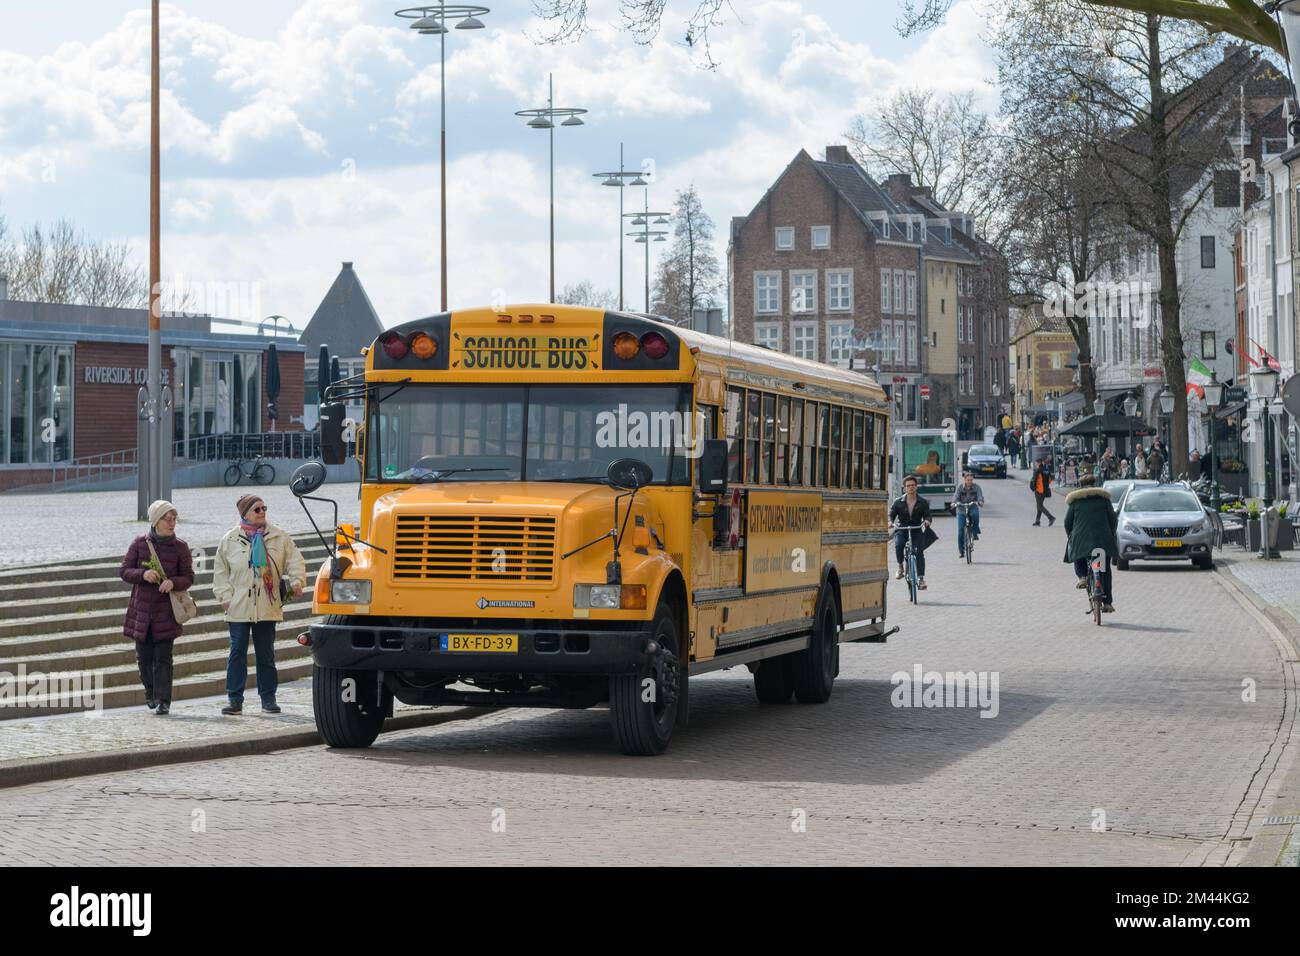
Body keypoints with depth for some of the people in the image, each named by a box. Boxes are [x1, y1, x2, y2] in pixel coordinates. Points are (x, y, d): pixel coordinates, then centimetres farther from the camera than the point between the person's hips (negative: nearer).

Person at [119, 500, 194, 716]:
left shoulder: (180, 547, -1)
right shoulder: (140, 544, 1)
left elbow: (188, 578, 1)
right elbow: (123, 571, 1)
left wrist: (173, 582, -20)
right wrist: (143, 574, -18)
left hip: (166, 611, -2)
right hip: (141, 608, 2)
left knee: (163, 657, -6)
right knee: (144, 656, 9)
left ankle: (163, 701, -3)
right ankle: (150, 693, 32)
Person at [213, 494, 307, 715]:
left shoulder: (279, 537, 4)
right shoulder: (230, 539, 4)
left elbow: (295, 560, 6)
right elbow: (220, 571, 8)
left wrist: (296, 581, -10)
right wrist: (225, 596, -1)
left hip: (267, 607, 1)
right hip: (238, 608, 0)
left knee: (266, 654, 6)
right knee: (237, 653, 0)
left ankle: (268, 699, 14)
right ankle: (235, 700, 4)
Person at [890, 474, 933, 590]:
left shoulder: (923, 502, 3)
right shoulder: (898, 502, 2)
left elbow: (927, 515, -3)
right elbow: (892, 514, 0)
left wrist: (927, 521, -26)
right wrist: (890, 521, -22)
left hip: (917, 531, 0)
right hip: (902, 530, 0)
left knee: (919, 552, -18)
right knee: (898, 544, -31)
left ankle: (921, 578, -14)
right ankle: (900, 566, -8)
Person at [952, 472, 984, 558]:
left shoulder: (977, 487, -2)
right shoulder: (960, 487, -1)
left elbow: (980, 497, -14)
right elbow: (956, 497, -11)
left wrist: (980, 502, -37)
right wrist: (955, 503, -33)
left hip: (972, 508, -1)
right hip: (962, 510, 1)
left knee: (975, 514, -38)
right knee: (961, 530, -8)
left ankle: (975, 533, -22)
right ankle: (961, 551, 4)